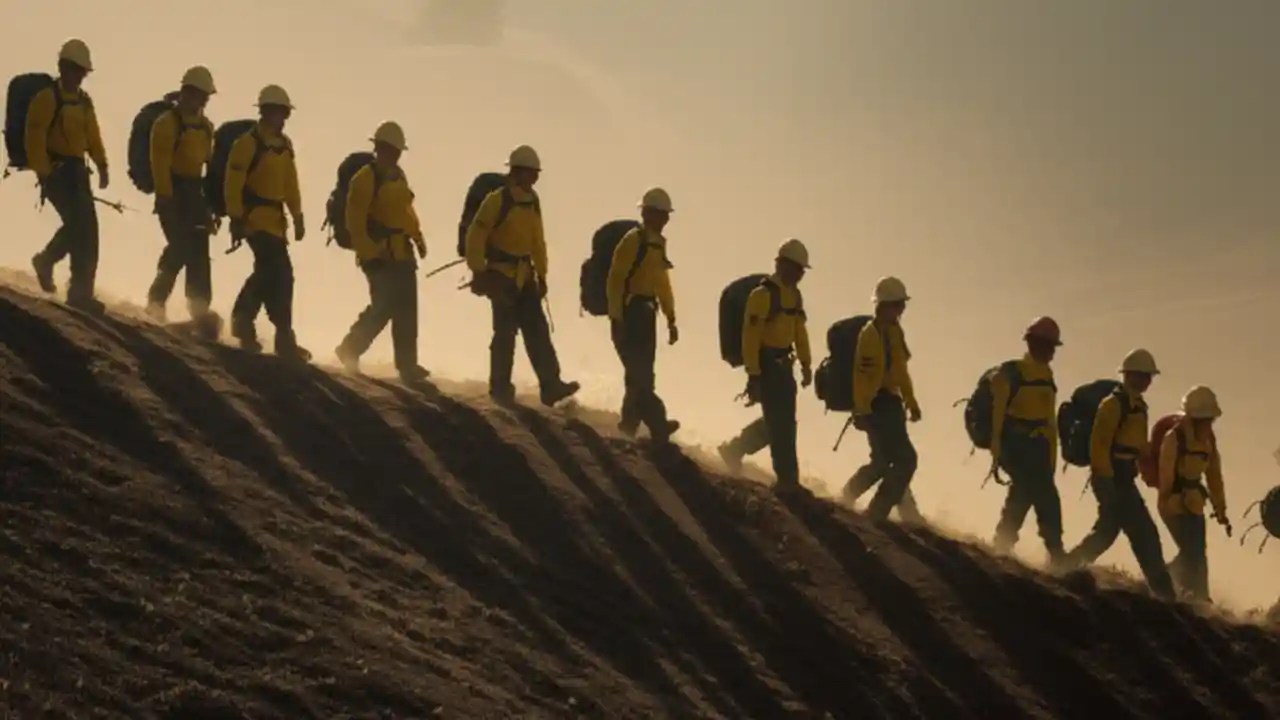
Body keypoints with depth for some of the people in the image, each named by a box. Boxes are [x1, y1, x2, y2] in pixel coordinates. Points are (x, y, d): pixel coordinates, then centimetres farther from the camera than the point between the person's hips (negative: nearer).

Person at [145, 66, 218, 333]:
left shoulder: (205, 126, 15)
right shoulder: (167, 123, -9)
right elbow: (160, 163, -15)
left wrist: (211, 199, 16)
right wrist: (165, 197, -20)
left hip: (194, 192, 7)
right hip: (173, 191, -7)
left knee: (199, 252, 1)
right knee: (180, 246, -15)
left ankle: (200, 310, 1)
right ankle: (157, 301, -3)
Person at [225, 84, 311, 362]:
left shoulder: (284, 145, 13)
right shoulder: (248, 144, -12)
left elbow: (290, 184, 16)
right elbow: (234, 185, -14)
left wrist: (297, 216, 10)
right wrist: (236, 220, -18)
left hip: (275, 219, 8)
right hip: (255, 217, -8)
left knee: (267, 273, 15)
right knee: (280, 272, -14)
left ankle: (243, 320, 31)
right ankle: (284, 338, -11)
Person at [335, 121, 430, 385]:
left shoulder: (397, 175, 14)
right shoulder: (365, 178, -11)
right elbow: (355, 220, -15)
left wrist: (418, 237, 10)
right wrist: (368, 252, -20)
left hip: (401, 253, 8)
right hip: (379, 254, -8)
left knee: (406, 311, 5)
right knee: (384, 306, -10)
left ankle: (408, 366, 7)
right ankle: (350, 350, 9)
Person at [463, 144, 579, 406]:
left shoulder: (532, 202, 10)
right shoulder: (497, 200, -13)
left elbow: (538, 242, 17)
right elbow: (476, 236, -14)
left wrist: (541, 275, 16)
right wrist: (478, 272, -16)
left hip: (524, 275, 7)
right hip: (500, 274, -7)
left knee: (537, 329, 0)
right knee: (506, 330, -6)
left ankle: (551, 386, -4)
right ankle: (500, 388, 4)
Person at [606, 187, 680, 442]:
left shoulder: (658, 243, 16)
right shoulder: (633, 240, -11)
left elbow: (662, 283, 24)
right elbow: (615, 279, -16)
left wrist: (671, 318, 22)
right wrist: (616, 318, -21)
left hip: (646, 314, 9)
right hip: (629, 312, -9)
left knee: (642, 373, 9)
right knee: (640, 373, -13)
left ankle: (630, 423, 15)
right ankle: (658, 426, -19)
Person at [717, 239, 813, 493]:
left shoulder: (794, 295, 11)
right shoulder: (762, 295, -17)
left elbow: (800, 332, 19)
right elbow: (751, 337, -20)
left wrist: (806, 364, 16)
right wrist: (753, 375, -22)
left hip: (783, 365, 9)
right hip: (766, 364, -9)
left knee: (783, 420, 14)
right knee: (780, 423, -7)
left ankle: (735, 449, 30)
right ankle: (788, 481, -1)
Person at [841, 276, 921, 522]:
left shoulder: (894, 331, 14)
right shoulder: (871, 334, -16)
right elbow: (862, 375, -22)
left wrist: (910, 402, 24)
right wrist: (862, 412, -26)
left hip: (891, 403, 10)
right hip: (877, 404, -10)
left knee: (883, 461, 16)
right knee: (905, 459, -12)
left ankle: (846, 498, 29)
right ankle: (877, 512, -8)